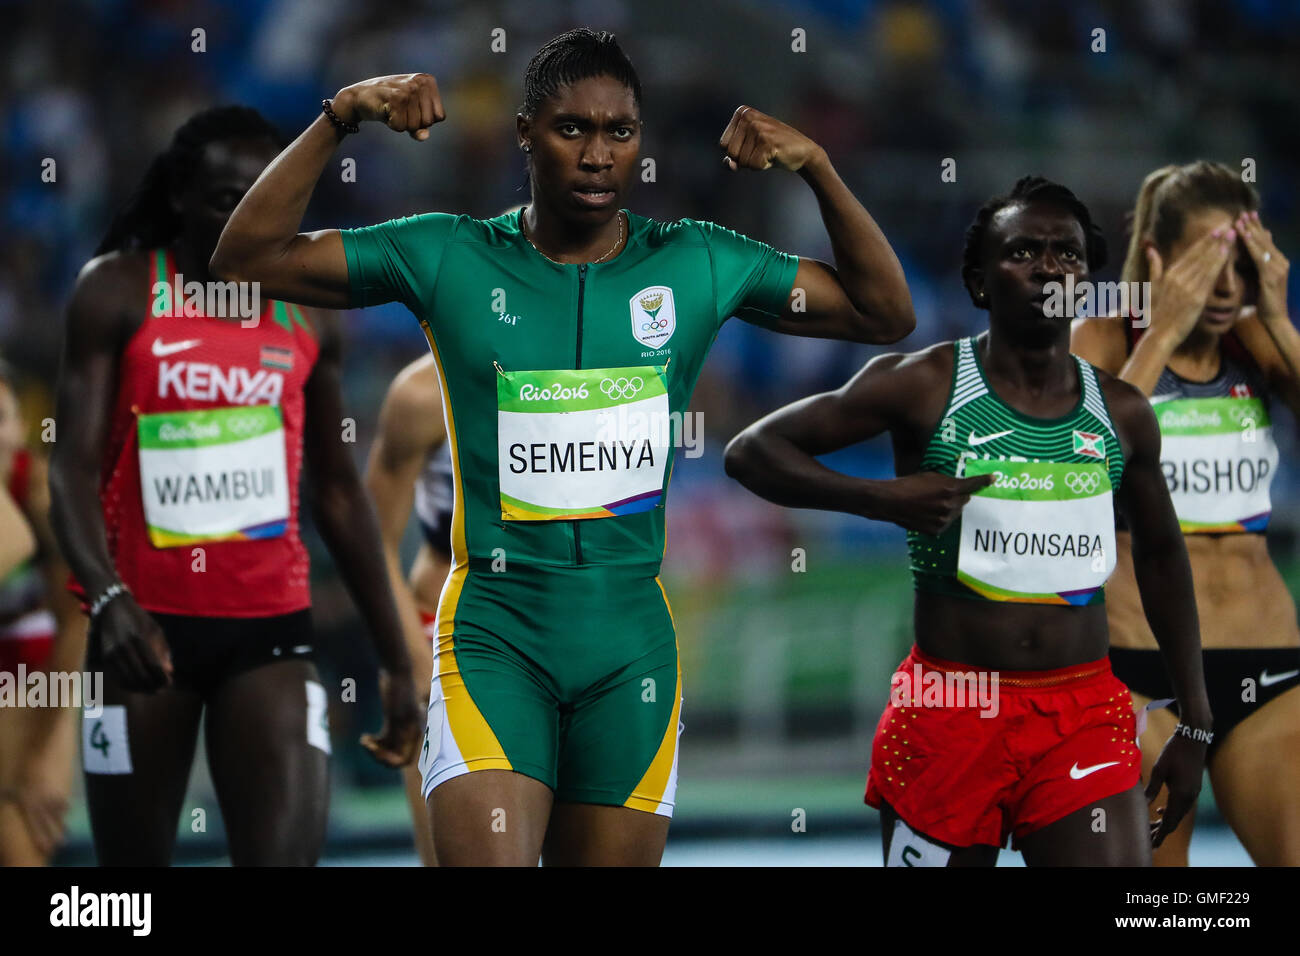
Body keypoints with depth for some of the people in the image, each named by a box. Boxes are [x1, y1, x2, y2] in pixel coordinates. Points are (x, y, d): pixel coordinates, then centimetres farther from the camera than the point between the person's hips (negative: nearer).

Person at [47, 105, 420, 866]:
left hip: (271, 628, 1)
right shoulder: (118, 294, -2)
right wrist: (108, 598, -28)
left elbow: (338, 490, 15)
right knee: (133, 876, 7)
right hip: (146, 624, -1)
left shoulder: (310, 312, 8)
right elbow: (74, 466, -9)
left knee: (286, 853, -14)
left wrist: (398, 661, 14)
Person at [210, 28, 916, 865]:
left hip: (632, 636, 2)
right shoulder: (449, 258, 2)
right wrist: (338, 121, -8)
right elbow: (247, 261, 1)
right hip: (494, 630, -2)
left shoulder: (696, 265, 7)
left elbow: (885, 314, 13)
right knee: (488, 857, -21)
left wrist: (817, 168, 0)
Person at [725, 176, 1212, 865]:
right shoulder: (921, 386, -3)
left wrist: (1194, 723, 19)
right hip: (950, 713, -2)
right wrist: (880, 498, -18)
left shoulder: (1121, 414, 9)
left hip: (1085, 721, 2)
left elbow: (1160, 555, 22)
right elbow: (751, 451, -3)